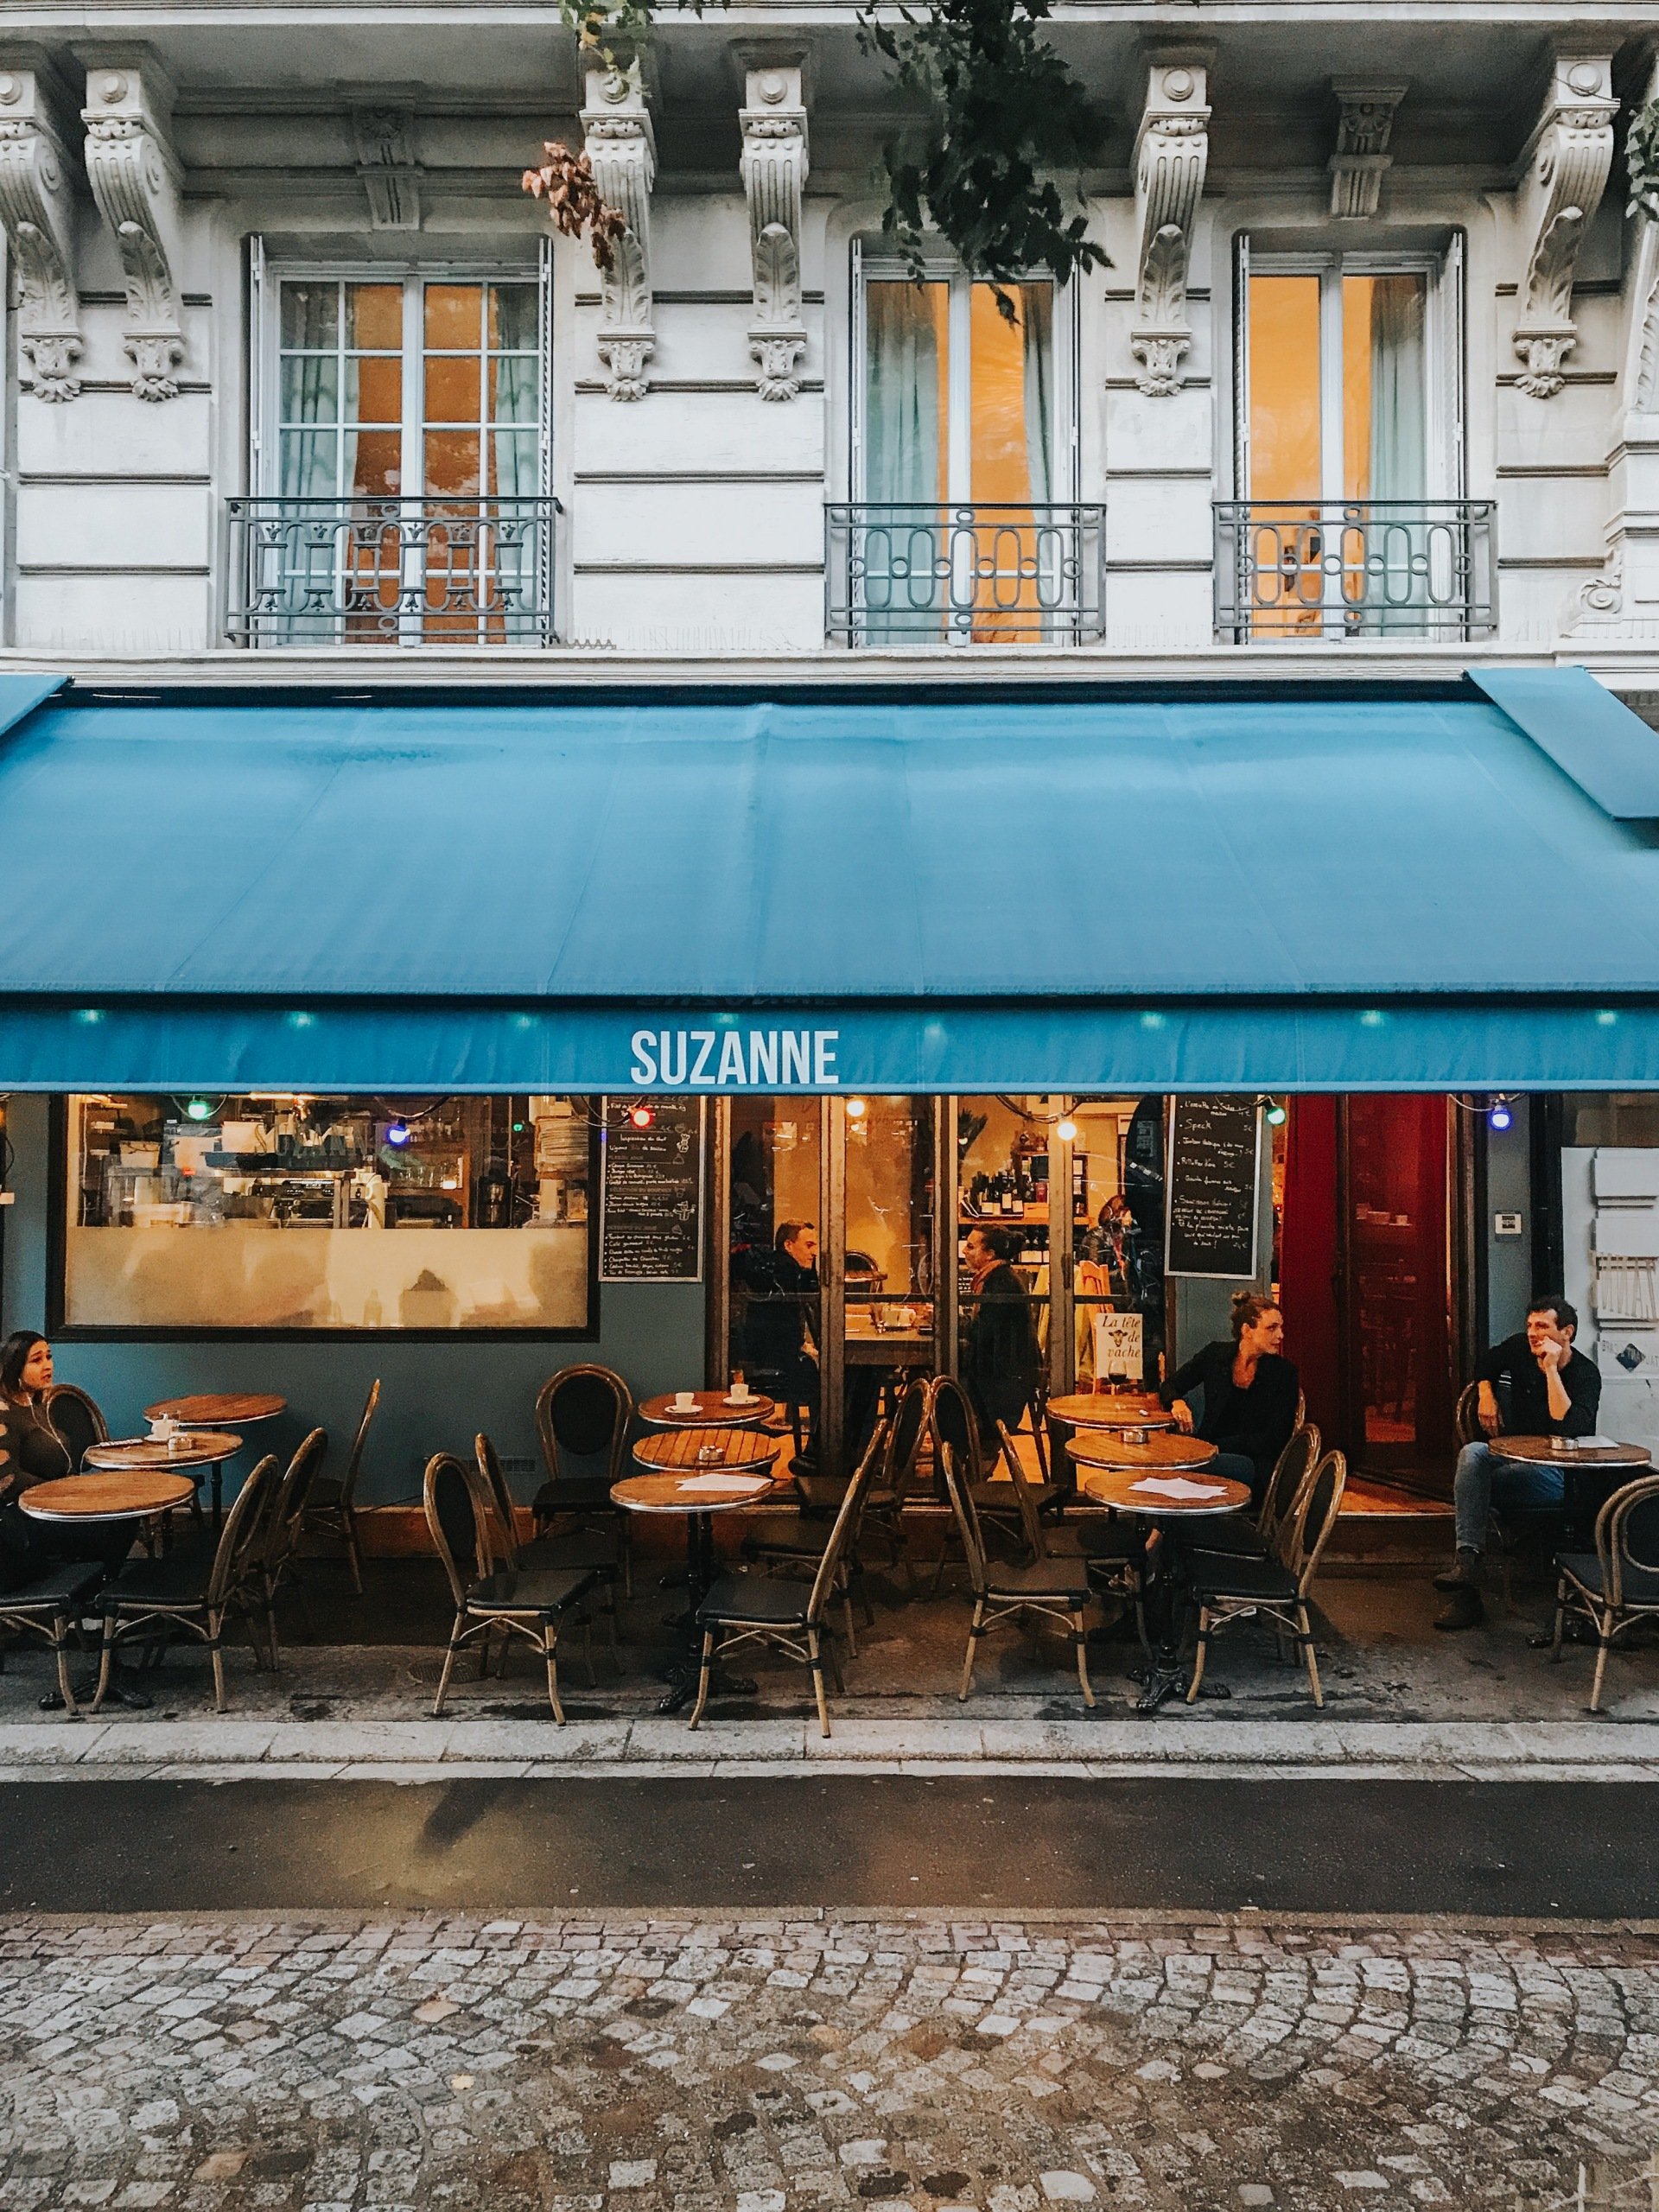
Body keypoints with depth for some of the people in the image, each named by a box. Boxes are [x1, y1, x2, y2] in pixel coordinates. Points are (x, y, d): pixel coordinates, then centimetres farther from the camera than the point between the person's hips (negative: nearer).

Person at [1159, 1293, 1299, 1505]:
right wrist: (1177, 1402, -8)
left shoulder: (1283, 1373, -3)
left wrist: (1218, 1446, -17)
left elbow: (1273, 1440, -7)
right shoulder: (1215, 1355, 6)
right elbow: (1171, 1386, 17)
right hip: (1209, 1452, 4)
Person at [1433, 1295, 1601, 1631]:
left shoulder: (1585, 1374, -12)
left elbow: (1568, 1427, -29)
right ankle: (1467, 1559, -38)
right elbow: (1487, 1364, 29)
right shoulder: (1520, 1348, 5)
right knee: (1472, 1453, -29)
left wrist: (1551, 1370, -26)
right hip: (1518, 1460, 6)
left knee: (1471, 1483, -29)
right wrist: (1486, 1394, 10)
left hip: (1559, 1476, -6)